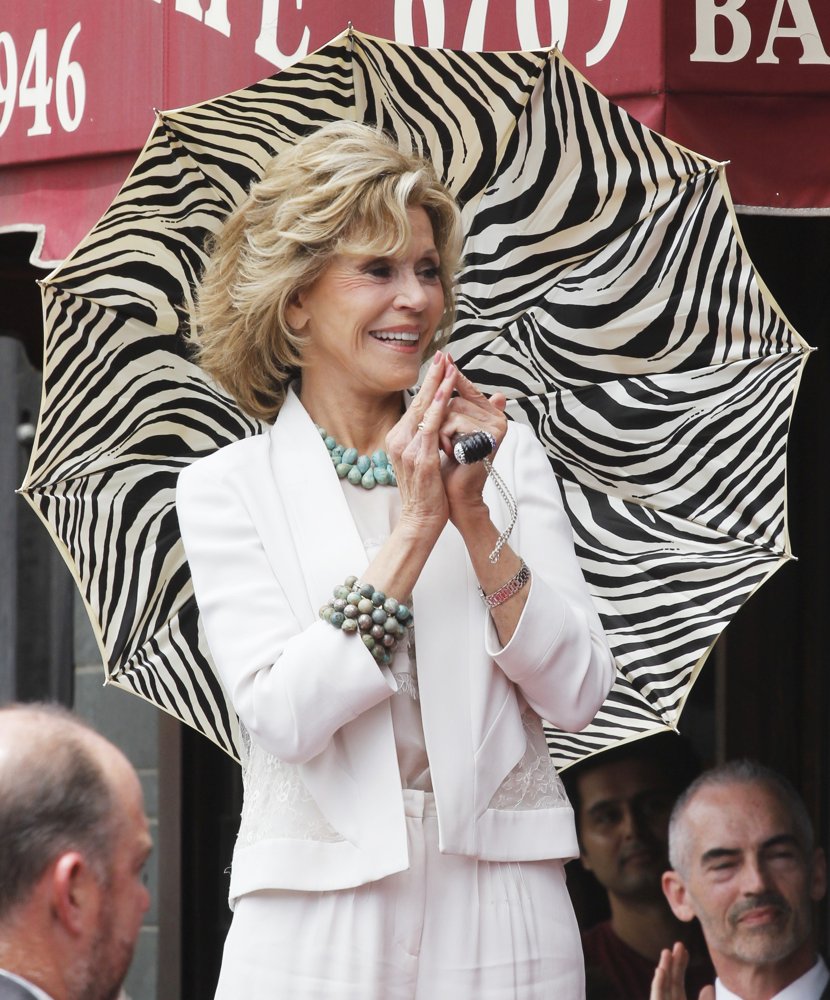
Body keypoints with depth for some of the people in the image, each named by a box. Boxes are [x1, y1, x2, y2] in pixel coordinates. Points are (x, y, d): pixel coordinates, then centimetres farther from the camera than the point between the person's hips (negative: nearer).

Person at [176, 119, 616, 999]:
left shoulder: (505, 453, 7)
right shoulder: (228, 487, 1)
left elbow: (577, 695, -1)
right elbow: (285, 716, -11)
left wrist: (477, 520, -11)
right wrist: (412, 529, -15)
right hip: (319, 920, -2)